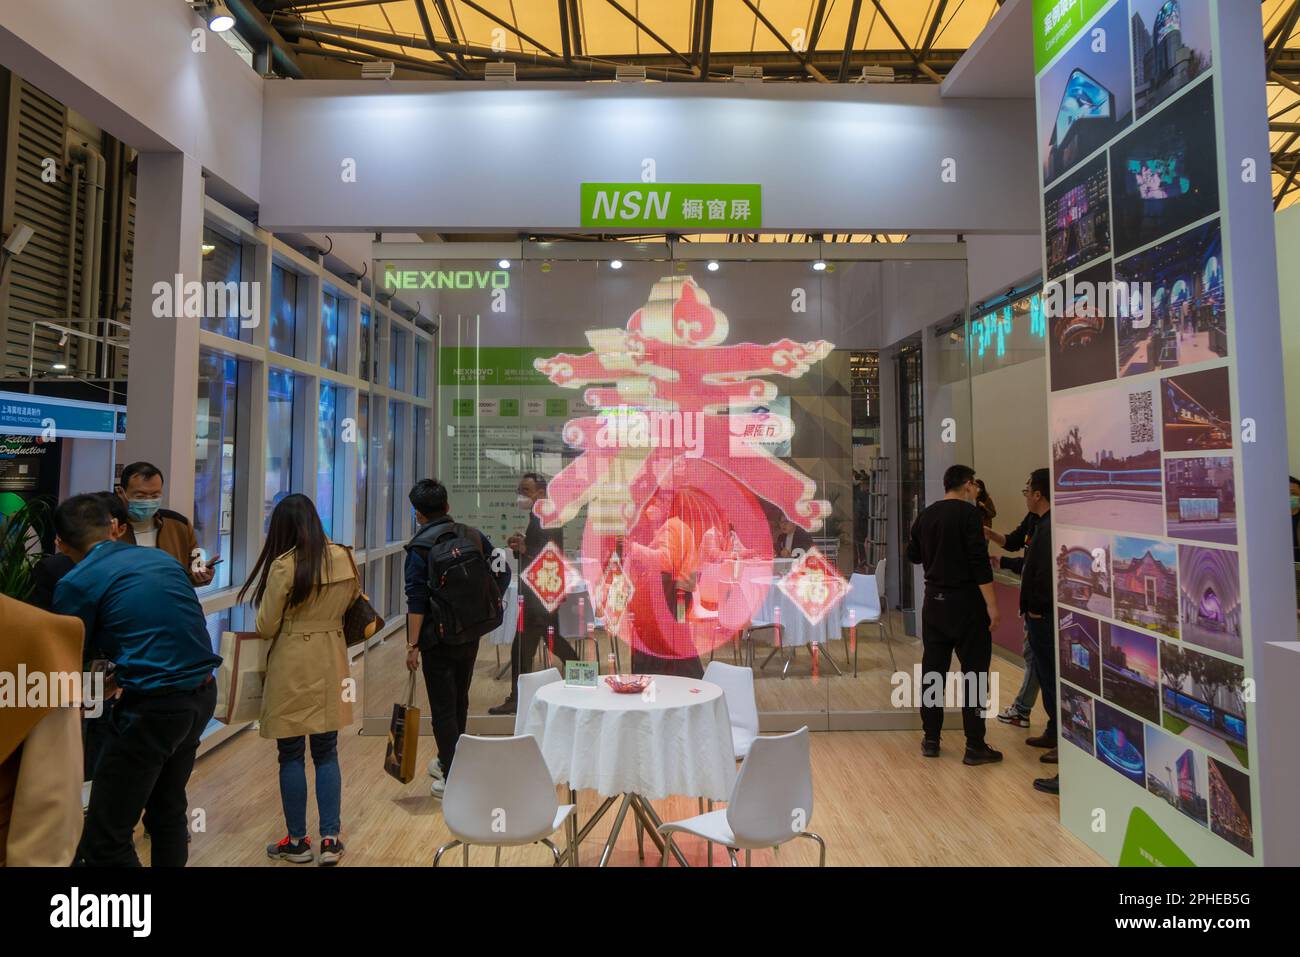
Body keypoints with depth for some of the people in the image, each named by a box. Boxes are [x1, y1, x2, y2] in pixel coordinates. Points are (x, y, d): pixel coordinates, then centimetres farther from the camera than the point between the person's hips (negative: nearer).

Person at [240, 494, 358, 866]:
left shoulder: (284, 565, -15)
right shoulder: (344, 558, -2)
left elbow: (266, 627, -8)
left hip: (292, 667, -4)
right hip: (331, 664, 4)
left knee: (292, 756, 9)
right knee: (327, 753, 13)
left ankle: (297, 841, 20)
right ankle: (330, 839, 16)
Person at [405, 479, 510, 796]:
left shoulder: (420, 547, -13)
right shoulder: (474, 535, 1)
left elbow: (416, 601, -16)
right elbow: (502, 571, 3)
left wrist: (412, 645, -12)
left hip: (438, 639, -6)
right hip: (471, 635, 6)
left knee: (442, 708, 4)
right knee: (460, 701, 20)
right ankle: (449, 762, 37)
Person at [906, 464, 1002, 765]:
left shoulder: (925, 515, 7)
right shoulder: (967, 513, -12)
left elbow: (913, 555, 18)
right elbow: (979, 562, -17)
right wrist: (992, 605, -15)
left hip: (934, 601, 6)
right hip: (965, 601, -6)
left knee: (933, 670, 11)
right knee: (974, 672, 2)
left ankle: (931, 740, 17)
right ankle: (975, 746, 6)